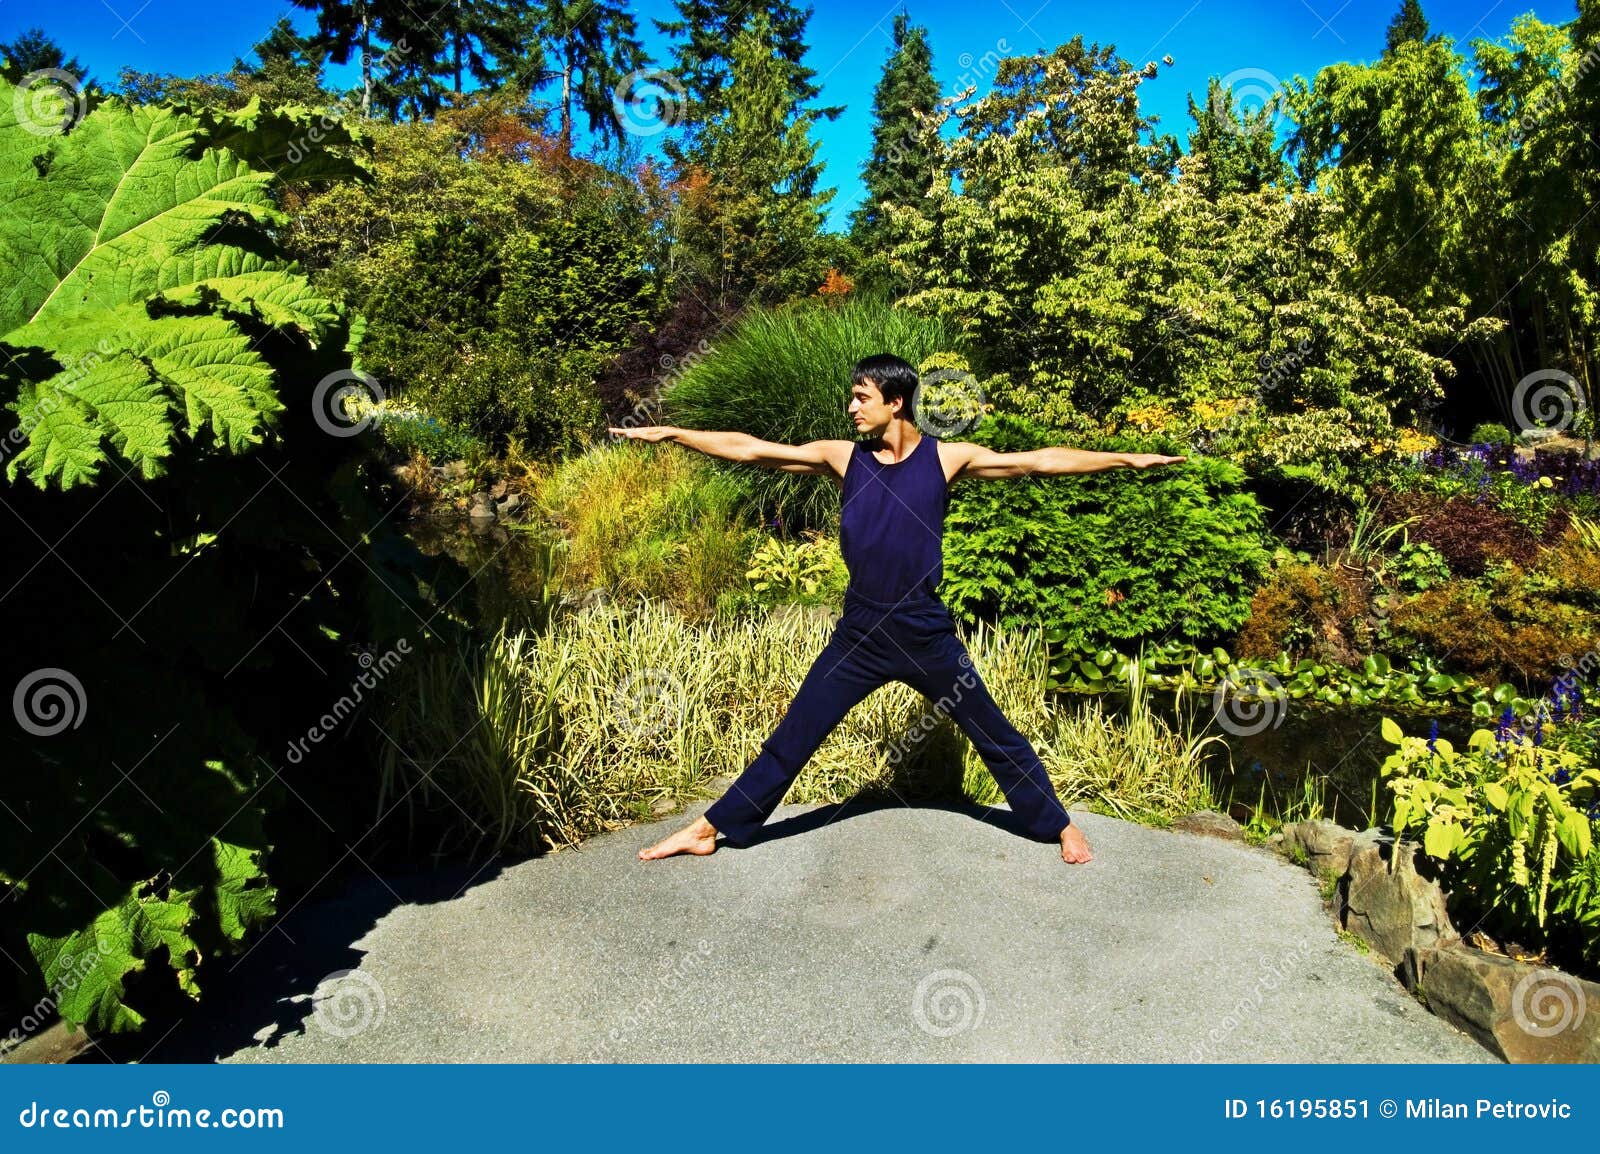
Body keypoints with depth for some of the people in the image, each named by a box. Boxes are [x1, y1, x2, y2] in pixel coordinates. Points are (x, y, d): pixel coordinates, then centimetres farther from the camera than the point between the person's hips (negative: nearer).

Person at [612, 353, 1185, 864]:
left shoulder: (947, 457, -5)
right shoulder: (842, 457, -2)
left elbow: (1038, 461, -4)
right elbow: (750, 449, -3)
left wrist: (1126, 459, -6)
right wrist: (670, 433, -5)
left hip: (927, 633, -1)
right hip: (859, 634, 1)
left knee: (995, 735, 10)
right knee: (791, 739, 5)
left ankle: (1057, 824, 31)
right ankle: (711, 829, 17)